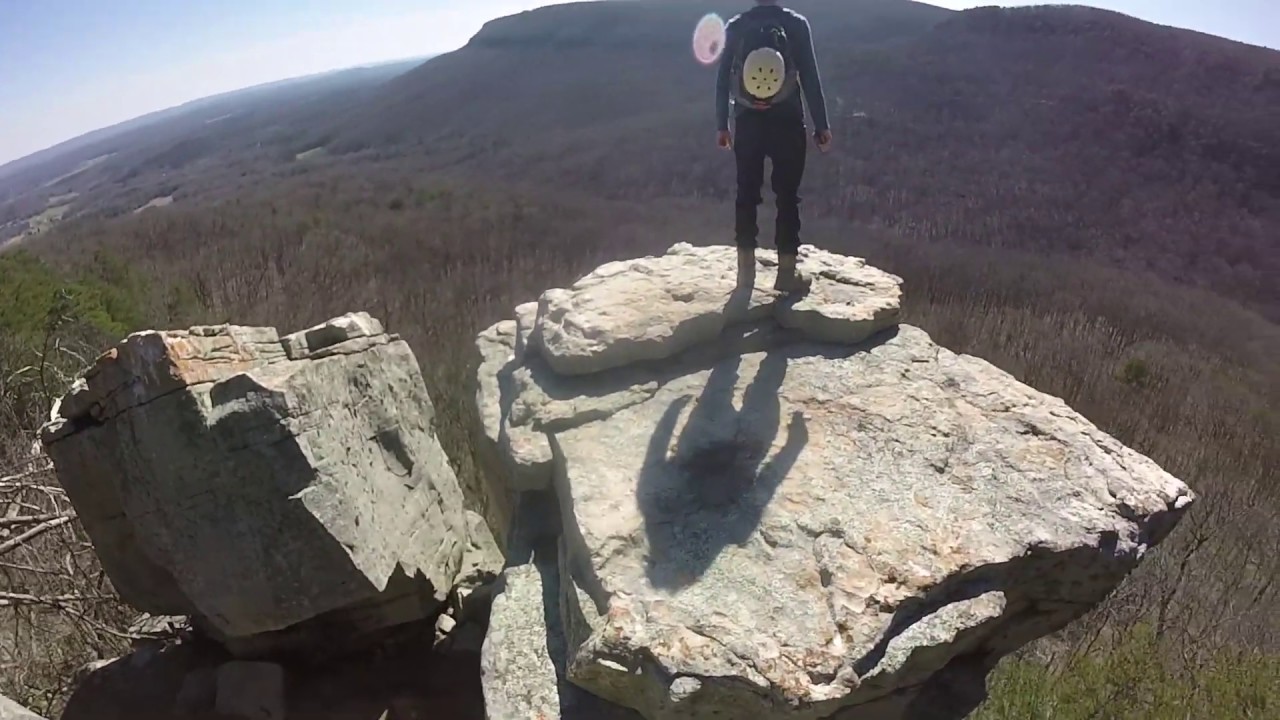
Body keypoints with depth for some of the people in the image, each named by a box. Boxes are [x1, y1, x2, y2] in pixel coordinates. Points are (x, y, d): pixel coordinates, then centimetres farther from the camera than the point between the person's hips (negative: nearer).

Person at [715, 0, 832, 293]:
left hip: (747, 122, 2)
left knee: (747, 194, 8)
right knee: (788, 195, 3)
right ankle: (787, 271, 4)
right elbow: (810, 77, -5)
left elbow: (723, 78, 3)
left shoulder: (735, 27, 3)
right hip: (786, 121, -2)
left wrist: (722, 125, 10)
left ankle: (746, 269, 10)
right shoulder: (796, 24, -2)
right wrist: (822, 125, -1)